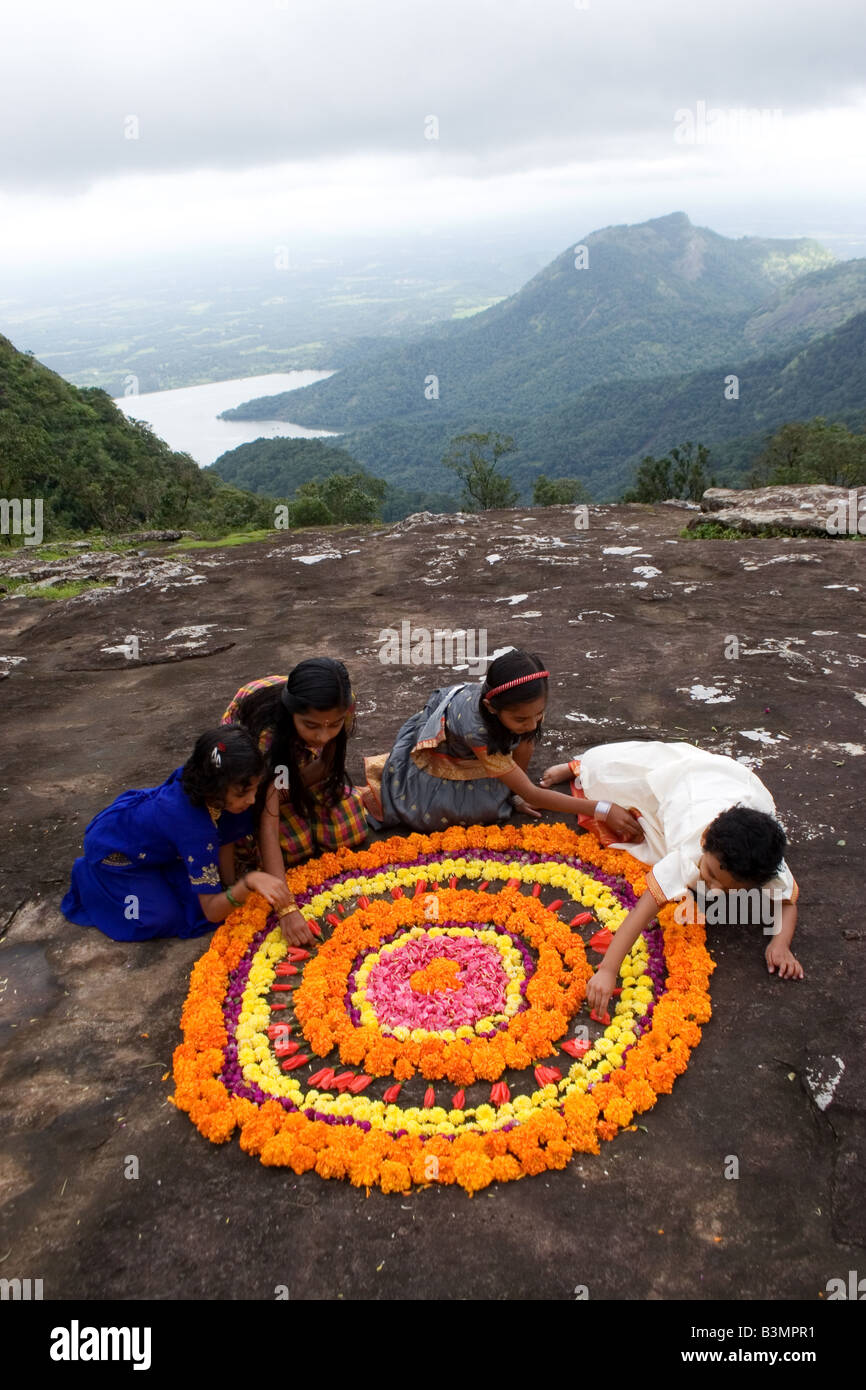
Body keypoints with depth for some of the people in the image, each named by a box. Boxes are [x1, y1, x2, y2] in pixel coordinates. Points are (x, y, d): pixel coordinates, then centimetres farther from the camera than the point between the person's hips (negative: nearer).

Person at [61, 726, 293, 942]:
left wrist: (231, 885, -12)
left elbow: (225, 835, -10)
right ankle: (89, 878, 8)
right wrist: (248, 883, -55)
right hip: (113, 847, -6)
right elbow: (212, 912, -38)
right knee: (165, 918, -12)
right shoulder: (194, 826, -43)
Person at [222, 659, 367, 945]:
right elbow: (268, 827, -43)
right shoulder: (268, 733, -43)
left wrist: (287, 787, -27)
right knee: (292, 846, -19)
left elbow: (326, 767, -11)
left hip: (300, 763, 3)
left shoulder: (342, 708, -32)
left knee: (349, 833, -11)